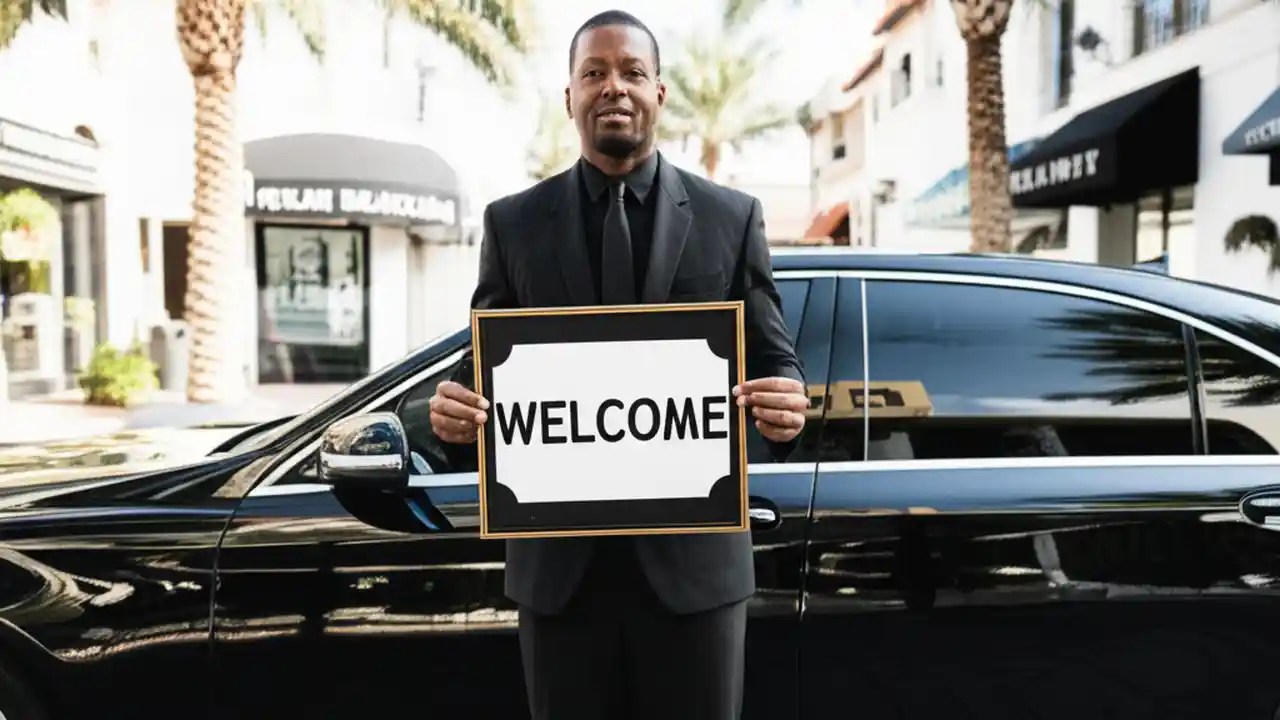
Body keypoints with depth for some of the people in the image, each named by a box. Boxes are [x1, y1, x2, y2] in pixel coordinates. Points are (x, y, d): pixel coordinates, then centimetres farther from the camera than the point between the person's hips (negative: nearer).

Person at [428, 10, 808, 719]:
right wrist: (455, 405, -13)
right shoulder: (513, 222, 6)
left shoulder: (731, 216, 4)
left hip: (693, 552, 0)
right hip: (558, 558, 1)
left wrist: (787, 404, -17)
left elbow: (772, 358, 5)